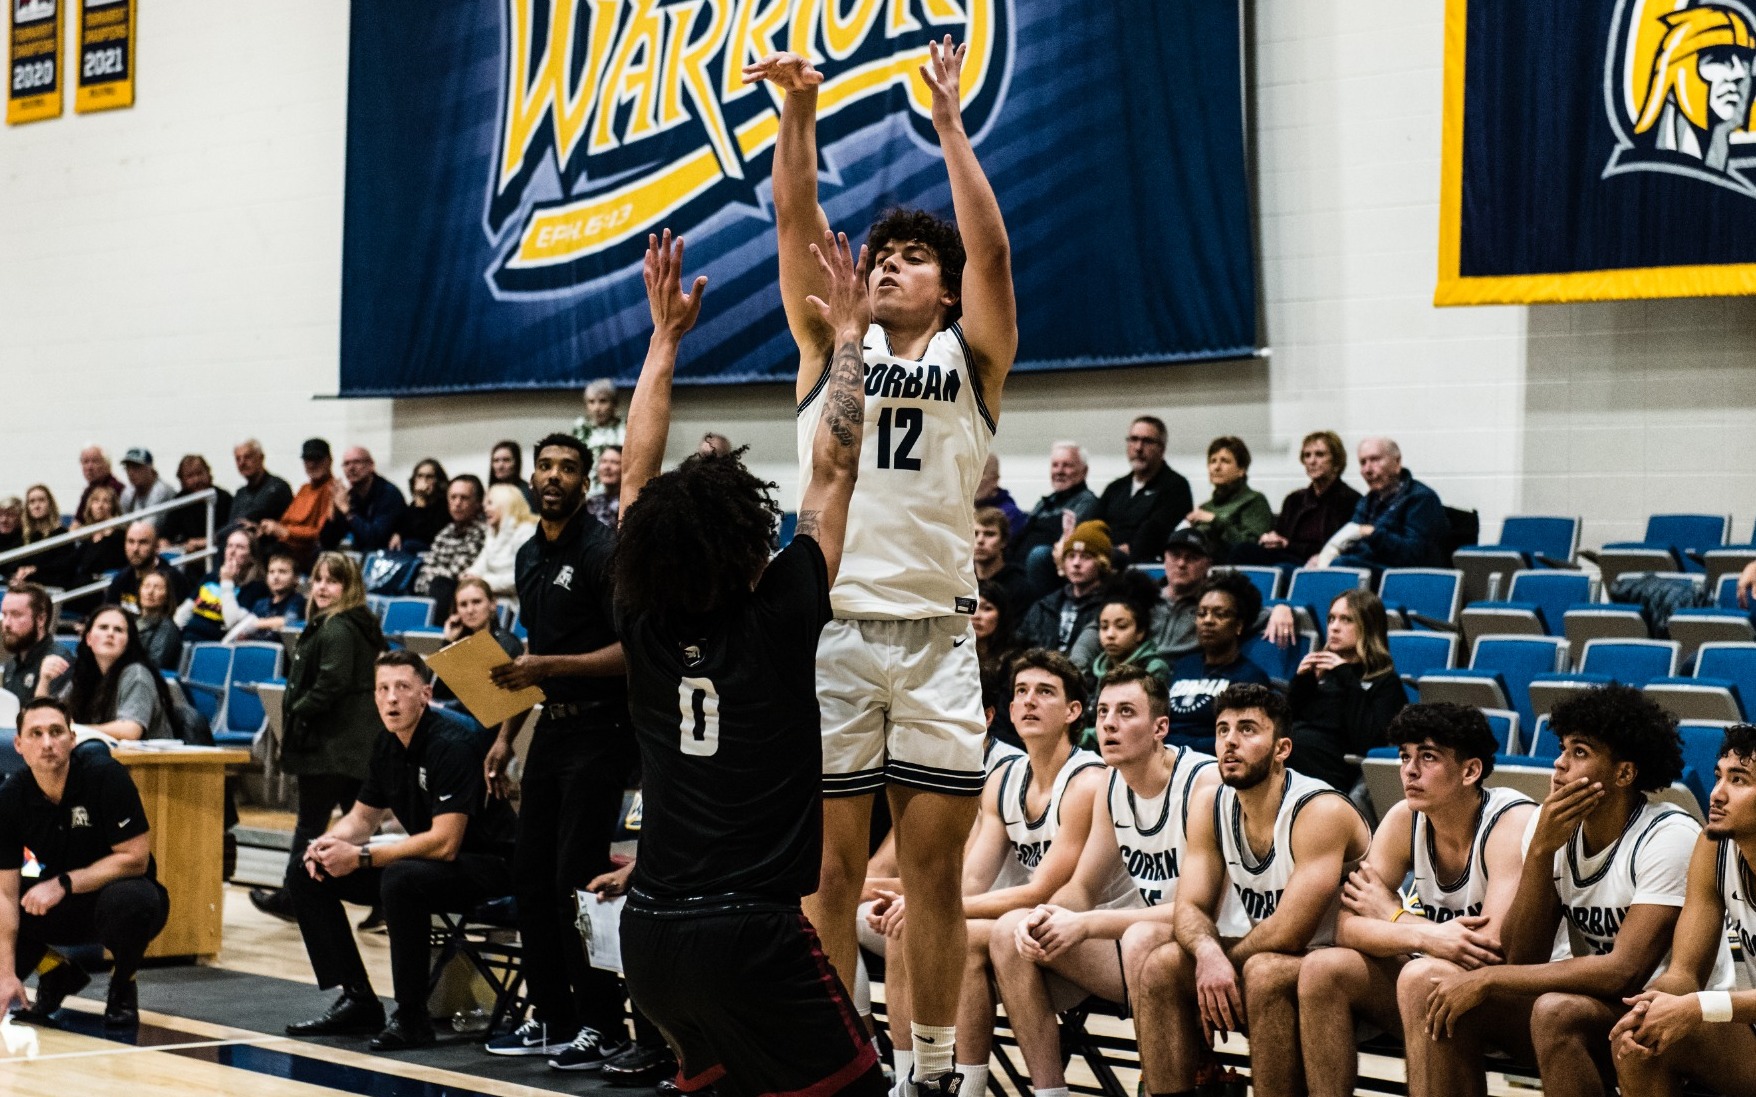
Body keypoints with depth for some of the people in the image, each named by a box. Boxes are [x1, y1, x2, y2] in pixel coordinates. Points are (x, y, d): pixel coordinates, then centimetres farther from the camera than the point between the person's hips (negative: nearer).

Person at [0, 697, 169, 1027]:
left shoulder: (105, 775, -22)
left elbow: (135, 858, -22)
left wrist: (63, 883, -28)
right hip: (60, 907, 4)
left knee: (128, 899, -38)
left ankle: (122, 987, -6)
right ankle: (60, 974, 12)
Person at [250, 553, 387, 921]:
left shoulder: (336, 630, -16)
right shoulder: (364, 626, 15)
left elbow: (331, 685, -25)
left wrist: (295, 711, -12)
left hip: (331, 743, -9)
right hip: (362, 742, 9)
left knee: (310, 822, 2)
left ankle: (291, 897, 12)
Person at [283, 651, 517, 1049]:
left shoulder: (452, 744, -23)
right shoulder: (387, 745, 3)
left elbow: (445, 843, -28)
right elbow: (362, 818, 16)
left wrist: (360, 857, -26)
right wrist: (326, 844, -7)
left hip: (487, 863, -9)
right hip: (430, 857, 9)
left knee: (401, 880, -38)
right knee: (307, 874, 3)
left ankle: (412, 1018, -24)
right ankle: (357, 1002, 3)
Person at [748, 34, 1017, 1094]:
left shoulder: (970, 358, 8)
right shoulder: (830, 347, 12)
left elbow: (992, 248, -6)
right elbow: (797, 225, 2)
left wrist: (946, 114, -10)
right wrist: (800, 111, -11)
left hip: (937, 637, -1)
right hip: (832, 631, 1)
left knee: (935, 870, 4)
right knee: (831, 870, 3)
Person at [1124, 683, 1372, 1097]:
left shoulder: (1321, 812, -21)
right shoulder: (1208, 807, 1)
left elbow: (1288, 933, -26)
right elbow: (1191, 907, -3)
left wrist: (1222, 963, -13)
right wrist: (1209, 954, -26)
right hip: (1265, 959, 7)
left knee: (1266, 971, -36)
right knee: (1152, 950, -7)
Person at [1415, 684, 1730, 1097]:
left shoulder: (1669, 837, -18)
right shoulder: (1550, 824, 0)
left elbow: (1625, 972, -26)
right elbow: (1523, 957, -6)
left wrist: (1488, 979, -23)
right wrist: (1541, 850, -20)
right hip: (1593, 1006, 6)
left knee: (1556, 1011, -33)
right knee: (1449, 1000, -12)